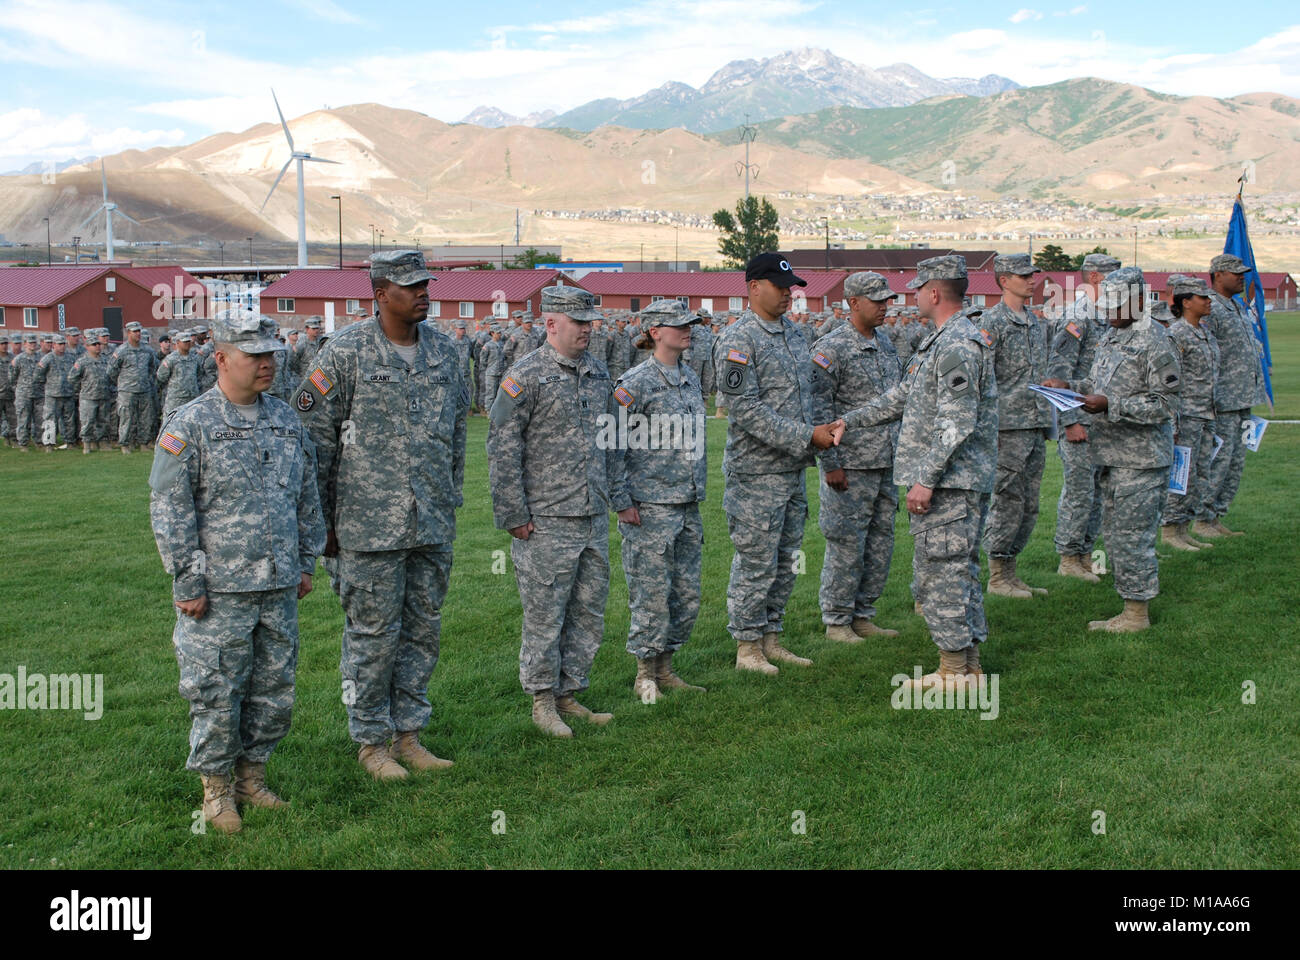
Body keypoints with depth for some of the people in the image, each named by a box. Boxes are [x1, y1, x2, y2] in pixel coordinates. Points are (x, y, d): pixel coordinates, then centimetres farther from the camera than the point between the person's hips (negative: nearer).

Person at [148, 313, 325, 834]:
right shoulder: (189, 425, -7)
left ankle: (252, 773, 28)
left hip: (279, 587, 5)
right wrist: (187, 583, -10)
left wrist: (306, 563, 17)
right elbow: (169, 510, -8)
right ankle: (216, 786, 18)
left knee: (274, 688, 11)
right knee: (217, 693, 2)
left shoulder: (287, 420, 10)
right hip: (219, 591, -5)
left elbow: (308, 498, 18)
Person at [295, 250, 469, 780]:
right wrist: (323, 520, -5)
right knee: (373, 634, 3)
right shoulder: (346, 352, -8)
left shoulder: (444, 349, 8)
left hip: (434, 525, 5)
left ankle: (408, 733, 25)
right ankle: (371, 741, 18)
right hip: (371, 524, -5)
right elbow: (316, 437, -5)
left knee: (424, 629, 12)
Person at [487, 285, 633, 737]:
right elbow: (502, 449, -10)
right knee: (545, 615, 1)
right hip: (546, 522, -7)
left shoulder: (598, 372, 12)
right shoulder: (525, 375, -9)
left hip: (594, 518, 7)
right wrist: (514, 515, -12)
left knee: (589, 613, 12)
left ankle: (569, 694, 24)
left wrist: (620, 498, 17)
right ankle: (542, 701, 15)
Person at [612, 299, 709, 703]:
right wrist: (624, 501, -13)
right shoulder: (635, 382, -11)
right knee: (652, 593, -1)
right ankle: (645, 674, 13)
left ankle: (665, 669, 24)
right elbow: (614, 445, -11)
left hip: (688, 505, 7)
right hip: (651, 507, -7)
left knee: (688, 595, 10)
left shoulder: (690, 378, 13)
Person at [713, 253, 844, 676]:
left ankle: (771, 639, 25)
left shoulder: (793, 333, 13)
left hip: (793, 467, 8)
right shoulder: (737, 341, -13)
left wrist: (821, 429, 3)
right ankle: (747, 646, 12)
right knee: (756, 562, -1)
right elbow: (746, 410, -20)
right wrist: (806, 436, -20)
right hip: (756, 471, -8)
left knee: (785, 560, 14)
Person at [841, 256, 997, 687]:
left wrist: (925, 479, -23)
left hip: (950, 484, -11)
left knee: (940, 575, -5)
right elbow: (902, 397, 25)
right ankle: (969, 664, 23)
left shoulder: (958, 345, -17)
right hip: (949, 481, 11)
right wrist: (849, 421, 24)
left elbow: (957, 423, -23)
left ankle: (955, 671, 3)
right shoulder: (941, 341, 17)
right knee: (957, 573, 15)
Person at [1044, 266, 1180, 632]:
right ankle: (1131, 607, 26)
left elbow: (1163, 404, -16)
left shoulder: (1154, 342, -13)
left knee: (1131, 534, -5)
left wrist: (1110, 406, -24)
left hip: (1141, 458, -9)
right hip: (1113, 453, 9)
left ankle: (1138, 613, 6)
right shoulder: (1112, 336, 14)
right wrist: (1071, 387, 5)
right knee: (1113, 530, 14)